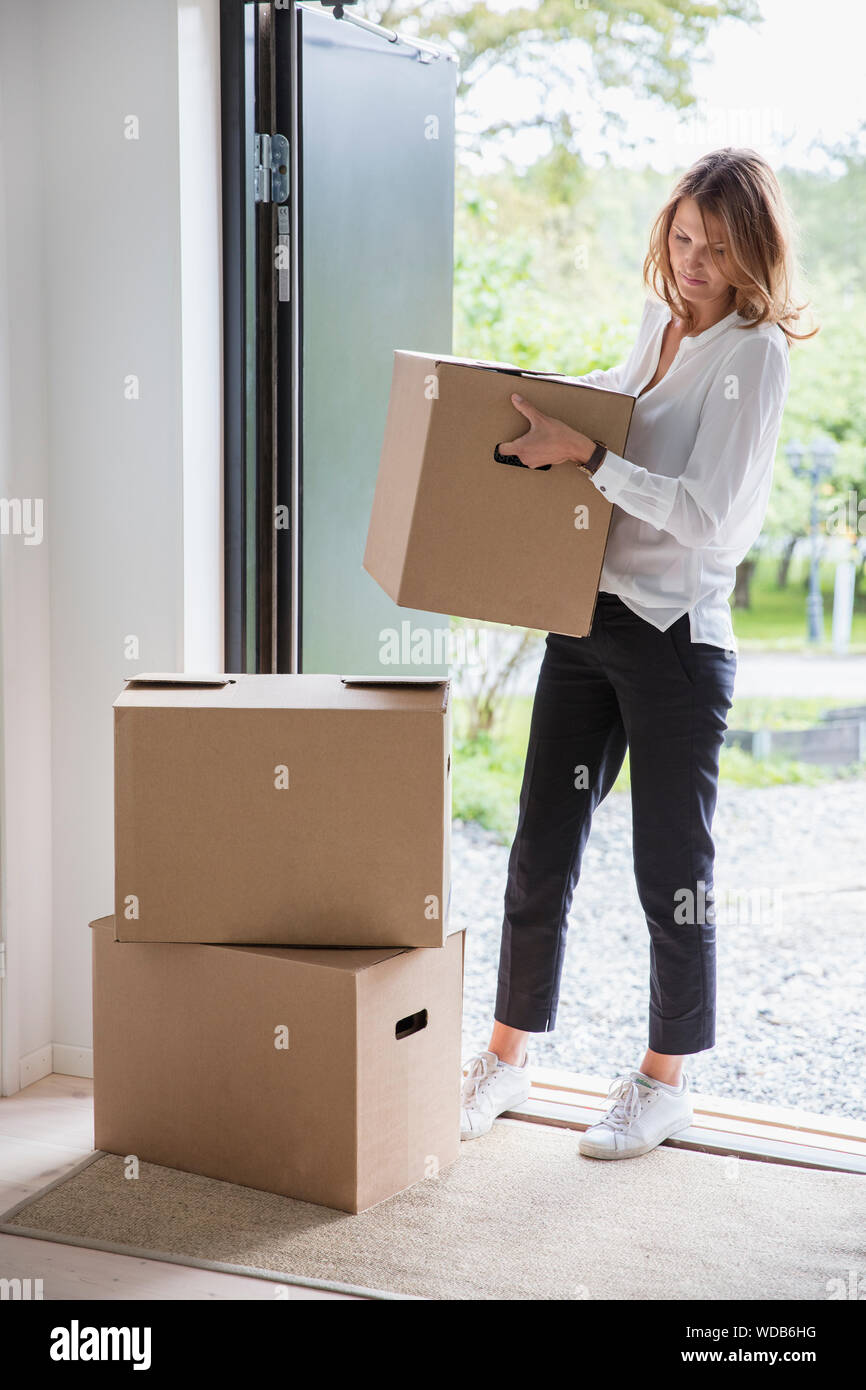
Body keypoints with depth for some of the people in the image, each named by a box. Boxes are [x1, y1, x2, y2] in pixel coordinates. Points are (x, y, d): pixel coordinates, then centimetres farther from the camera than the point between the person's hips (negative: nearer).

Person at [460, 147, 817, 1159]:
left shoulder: (756, 352, -9)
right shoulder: (660, 324, 12)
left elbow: (708, 512, -19)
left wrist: (583, 454, -22)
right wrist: (530, 397, 20)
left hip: (679, 638, -6)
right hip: (587, 620, 7)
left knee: (671, 868, 4)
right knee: (540, 853, 9)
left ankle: (664, 1080, 22)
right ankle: (506, 1058, 23)